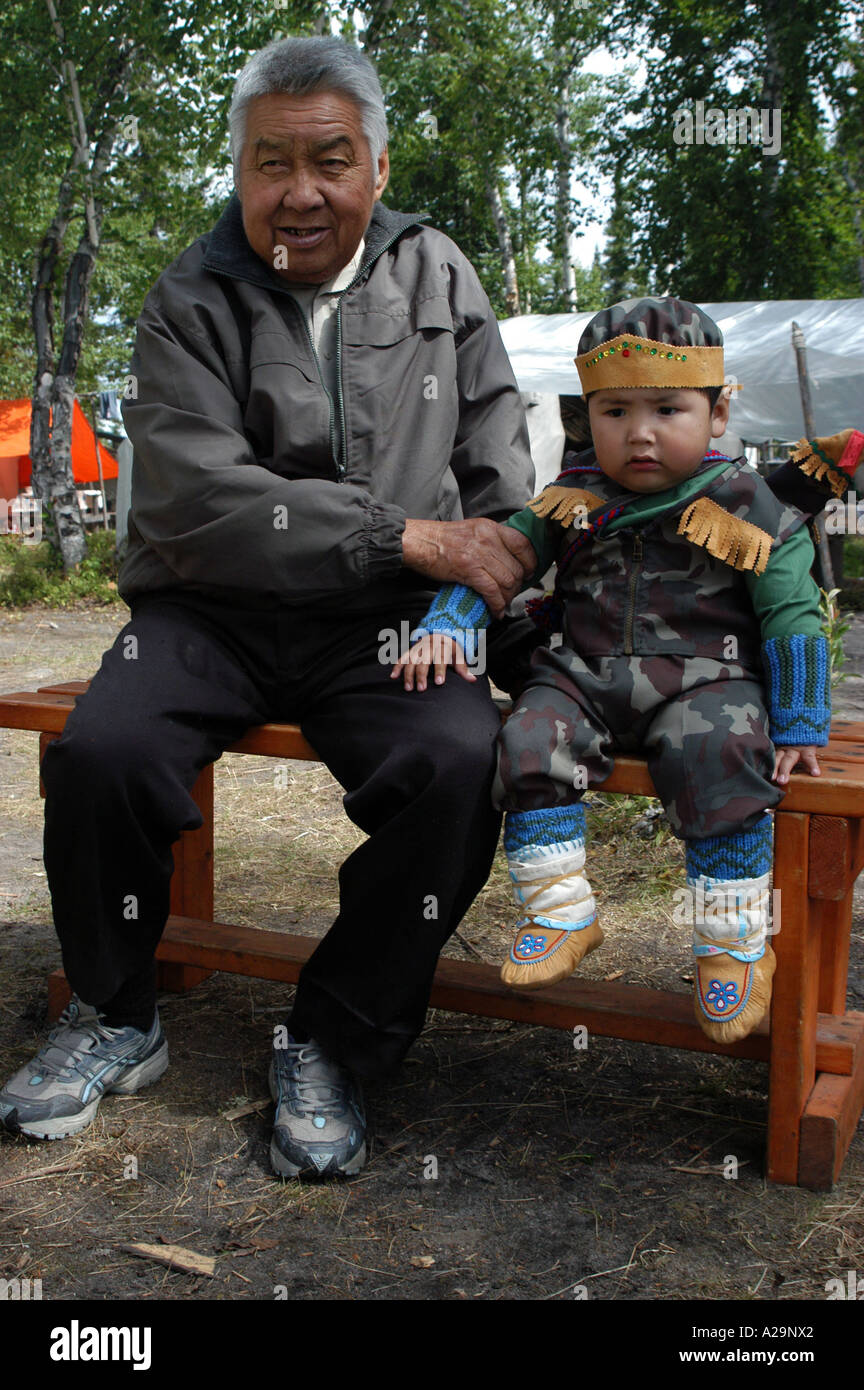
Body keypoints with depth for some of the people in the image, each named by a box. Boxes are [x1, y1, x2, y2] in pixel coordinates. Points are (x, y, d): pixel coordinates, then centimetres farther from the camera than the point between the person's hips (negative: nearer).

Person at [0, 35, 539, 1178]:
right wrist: (409, 537, -20)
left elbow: (499, 468, 14)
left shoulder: (438, 276, 12)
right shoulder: (190, 302, 1)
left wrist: (497, 614, -3)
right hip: (216, 614, -1)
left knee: (462, 764, -29)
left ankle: (332, 1047, -6)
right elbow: (196, 498, -15)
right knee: (100, 752, -28)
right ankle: (117, 1020, 2)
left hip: (386, 624, 1)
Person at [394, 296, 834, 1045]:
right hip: (586, 674, 3)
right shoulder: (572, 503, 9)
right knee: (532, 744, -24)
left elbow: (792, 617, 1)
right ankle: (561, 912, -7)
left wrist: (798, 727, -4)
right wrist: (445, 627, -4)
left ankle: (734, 945, -12)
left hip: (703, 680, -3)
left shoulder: (745, 507, 0)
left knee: (719, 760, -31)